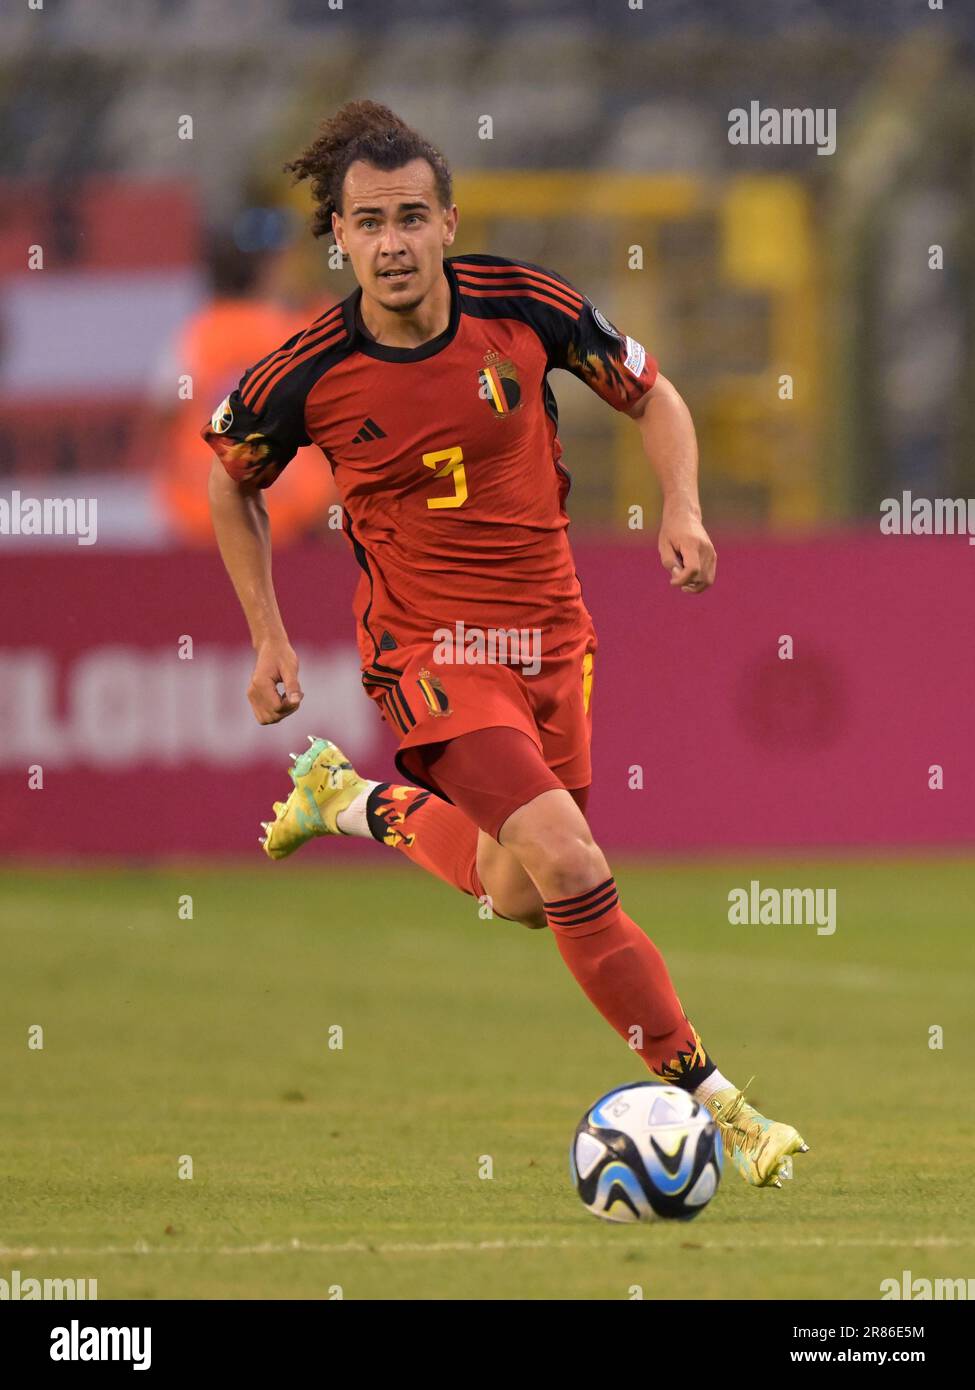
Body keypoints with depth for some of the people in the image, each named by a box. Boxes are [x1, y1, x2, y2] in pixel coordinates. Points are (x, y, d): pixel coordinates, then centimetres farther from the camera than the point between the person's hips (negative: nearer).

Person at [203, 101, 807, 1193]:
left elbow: (651, 396, 6)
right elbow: (232, 480, 6)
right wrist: (268, 638, 5)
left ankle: (350, 800, 44)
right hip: (430, 648, -4)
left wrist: (682, 509, -11)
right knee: (567, 865, -22)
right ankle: (711, 1100, -13)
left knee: (519, 896, 16)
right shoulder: (307, 377, -15)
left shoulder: (524, 305, -11)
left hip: (551, 633, 4)